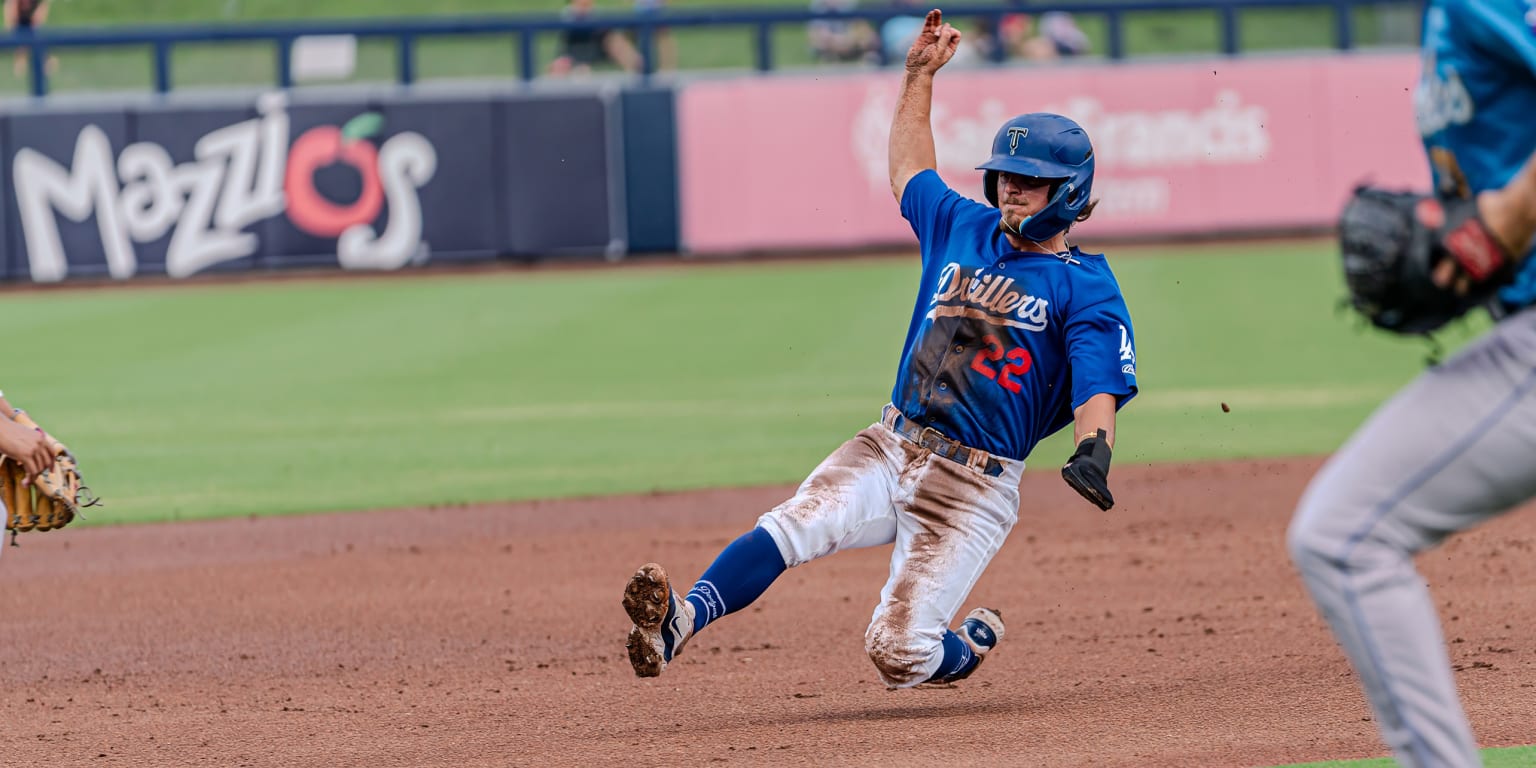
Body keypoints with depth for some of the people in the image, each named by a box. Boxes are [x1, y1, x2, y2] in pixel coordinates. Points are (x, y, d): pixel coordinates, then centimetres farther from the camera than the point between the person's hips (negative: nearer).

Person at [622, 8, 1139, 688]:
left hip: (973, 486, -5)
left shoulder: (1084, 286, -2)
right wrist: (920, 73, 36)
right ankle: (679, 623, -44)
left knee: (896, 654, -14)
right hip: (889, 451, 5)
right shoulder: (961, 229, 16)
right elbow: (909, 174, 36)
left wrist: (1093, 452, -37)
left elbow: (1099, 390, -16)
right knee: (794, 526, -26)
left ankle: (966, 648, 20)